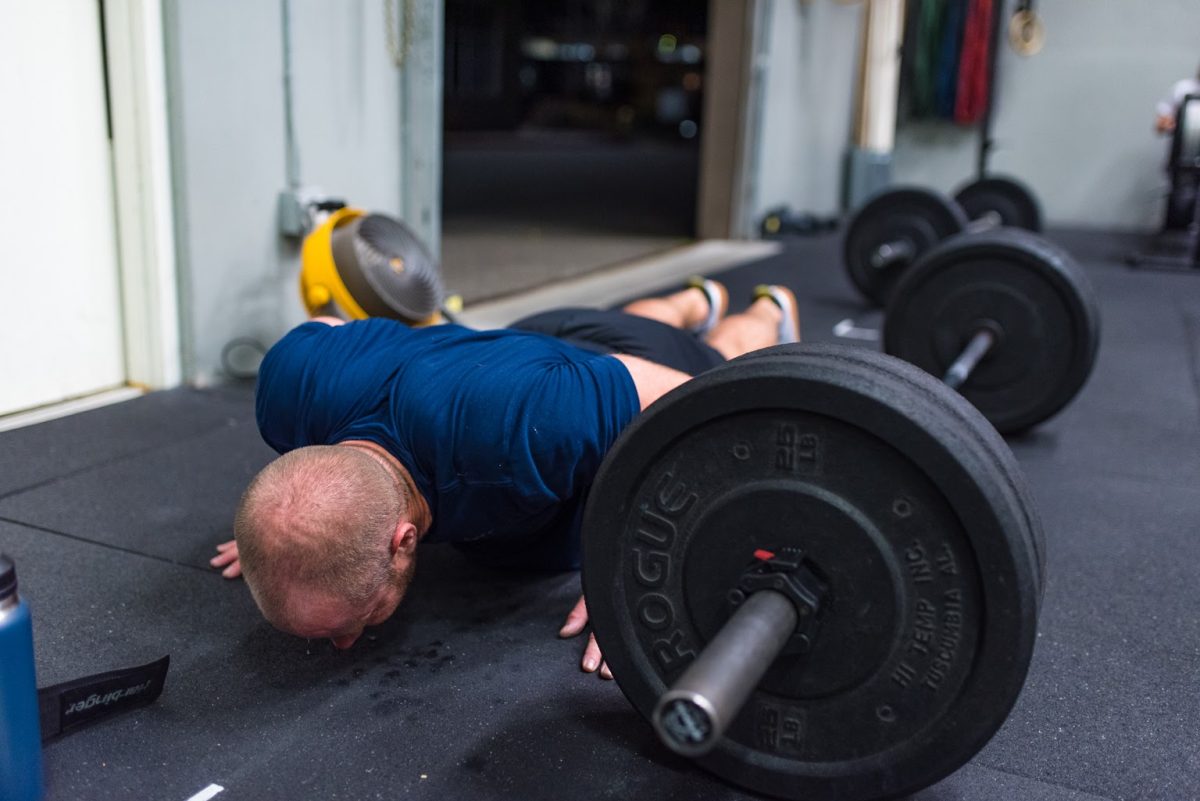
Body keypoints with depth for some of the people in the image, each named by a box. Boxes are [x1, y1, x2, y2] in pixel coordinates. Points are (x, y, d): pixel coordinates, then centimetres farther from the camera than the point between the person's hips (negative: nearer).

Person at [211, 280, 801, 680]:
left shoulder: (520, 432, -56)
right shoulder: (291, 383, -39)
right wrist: (280, 512, -13)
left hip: (646, 373, -4)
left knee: (721, 355, 37)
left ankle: (768, 312, 70)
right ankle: (697, 301, 74)